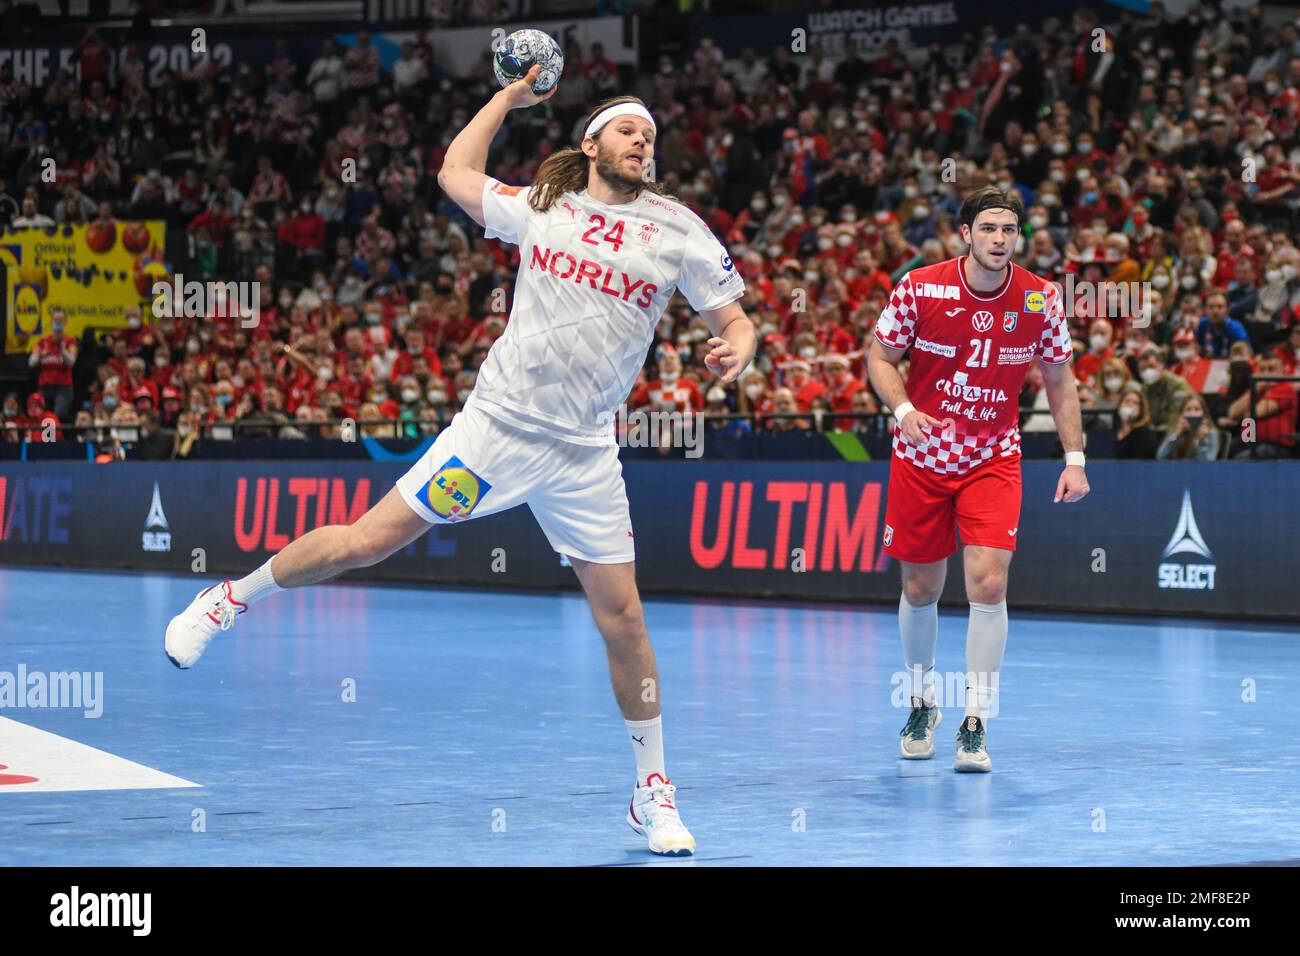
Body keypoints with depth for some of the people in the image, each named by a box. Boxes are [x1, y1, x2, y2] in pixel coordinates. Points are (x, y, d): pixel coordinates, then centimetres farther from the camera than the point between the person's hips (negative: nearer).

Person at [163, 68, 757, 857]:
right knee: (366, 542, -3)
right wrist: (512, 96, 24)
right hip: (497, 424, 0)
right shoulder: (539, 207, 5)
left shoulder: (678, 229, 2)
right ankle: (231, 599, 22)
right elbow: (456, 172, 23)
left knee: (624, 620, -1)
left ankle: (654, 793, 13)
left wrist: (737, 347, -17)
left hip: (584, 457, 0)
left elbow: (735, 319, 5)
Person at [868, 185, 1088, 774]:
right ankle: (922, 703, 34)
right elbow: (880, 357, -2)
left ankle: (975, 724, -7)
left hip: (992, 460, 0)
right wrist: (903, 409, -21)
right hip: (920, 459, 0)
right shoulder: (919, 289, -12)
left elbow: (1059, 381, 5)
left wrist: (1074, 457, -1)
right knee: (920, 590, 9)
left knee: (988, 583, -16)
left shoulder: (1041, 300, -8)